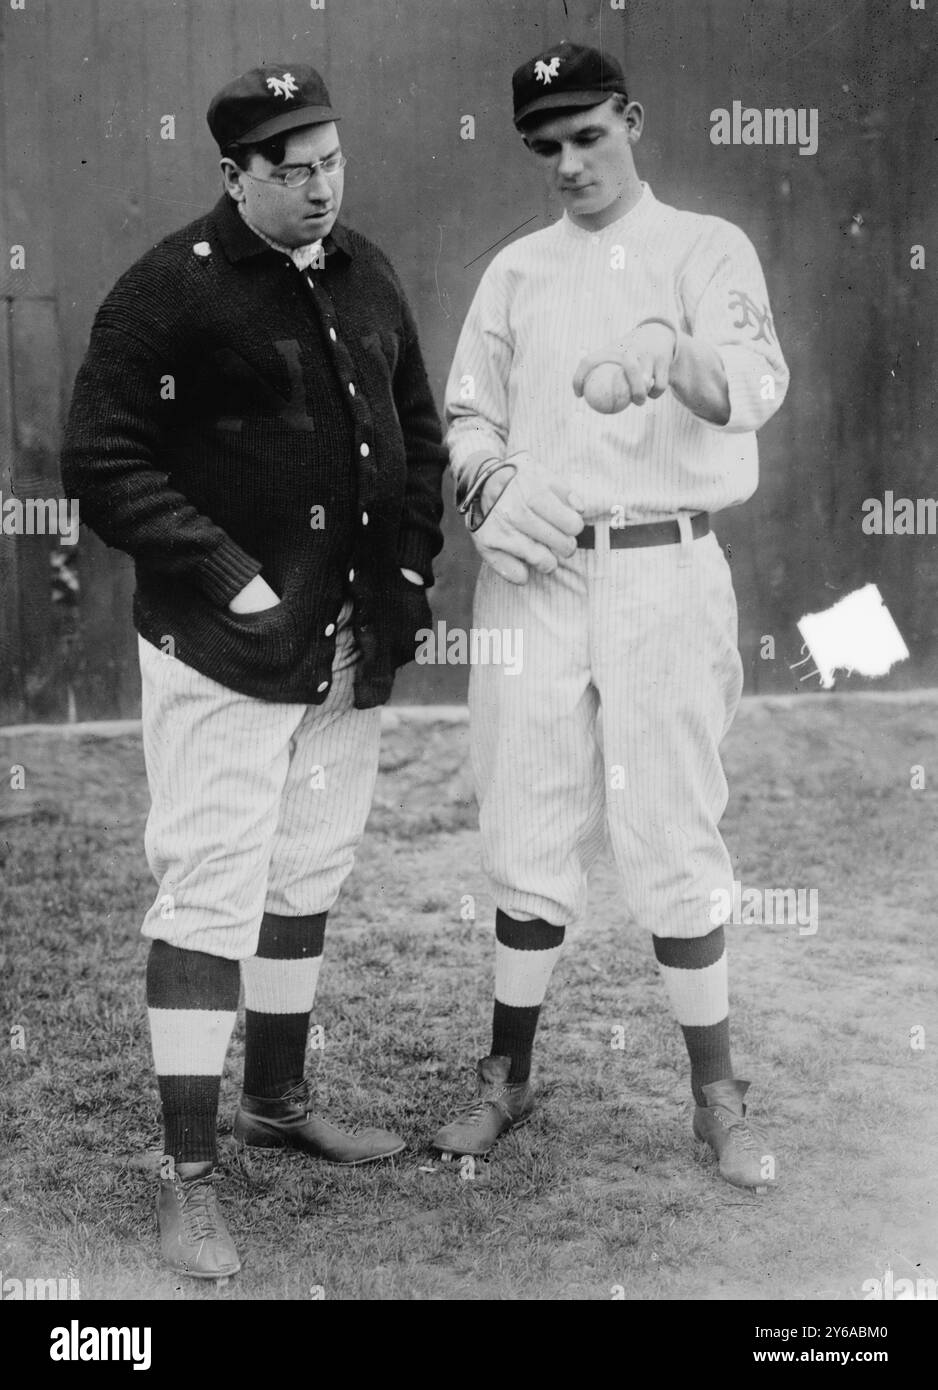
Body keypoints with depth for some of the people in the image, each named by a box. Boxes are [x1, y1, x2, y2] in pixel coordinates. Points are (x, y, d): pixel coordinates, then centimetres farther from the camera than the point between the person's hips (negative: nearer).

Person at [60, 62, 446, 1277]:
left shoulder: (365, 277, 9)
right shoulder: (172, 289, -12)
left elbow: (417, 430, 18)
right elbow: (101, 462, -15)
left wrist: (409, 570, 5)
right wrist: (231, 584, -20)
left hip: (350, 645, 7)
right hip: (223, 649, -7)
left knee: (309, 878, 17)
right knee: (212, 892, -6)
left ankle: (277, 1102, 35)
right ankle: (188, 1177, 4)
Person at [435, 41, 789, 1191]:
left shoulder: (705, 249, 1)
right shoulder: (516, 270, 15)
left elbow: (755, 384, -18)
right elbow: (465, 415, 16)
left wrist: (668, 356, -41)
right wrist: (489, 486, -7)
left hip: (662, 572, -3)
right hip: (532, 576, 4)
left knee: (674, 838, -1)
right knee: (527, 833, 8)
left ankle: (716, 1097, 12)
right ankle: (507, 1078, 22)